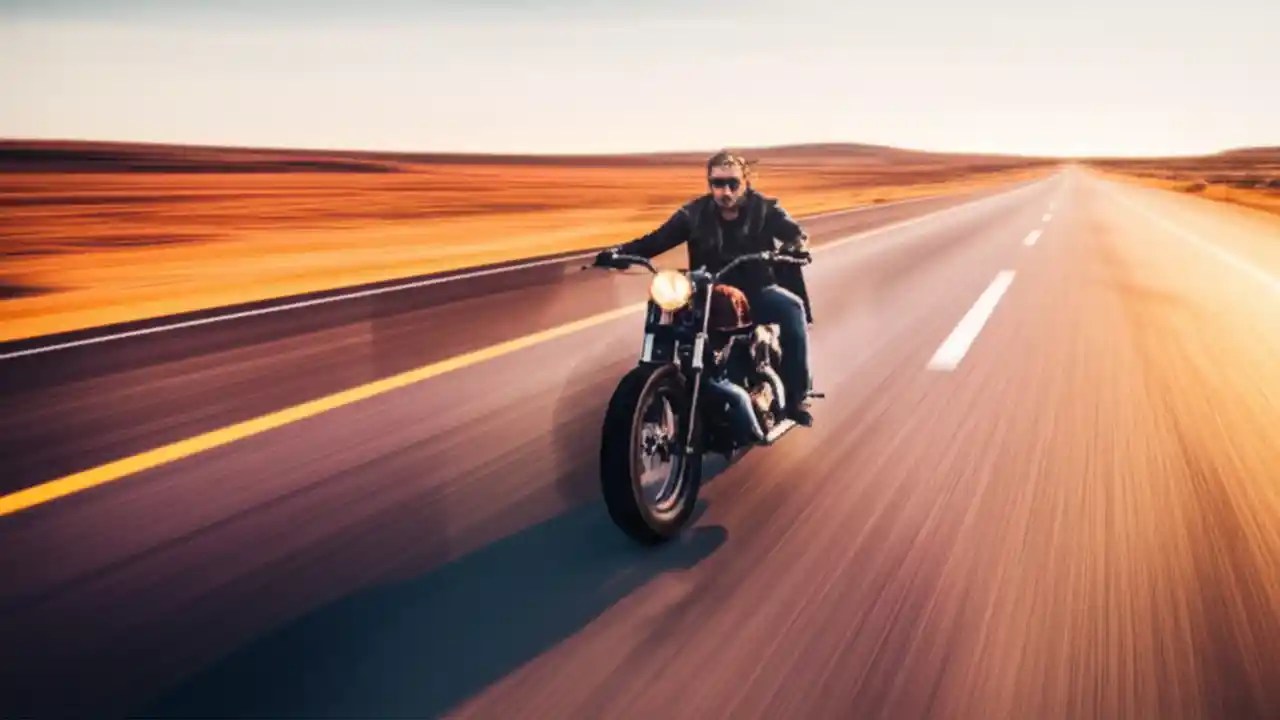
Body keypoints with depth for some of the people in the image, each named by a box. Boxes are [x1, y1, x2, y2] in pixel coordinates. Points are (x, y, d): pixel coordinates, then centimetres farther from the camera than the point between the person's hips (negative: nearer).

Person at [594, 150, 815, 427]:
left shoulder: (764, 208, -3)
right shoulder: (695, 212, 2)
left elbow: (795, 232, -18)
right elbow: (656, 239, -4)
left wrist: (796, 245, -44)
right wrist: (619, 252, -21)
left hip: (757, 292, -2)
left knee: (792, 306, -31)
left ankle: (797, 396, -19)